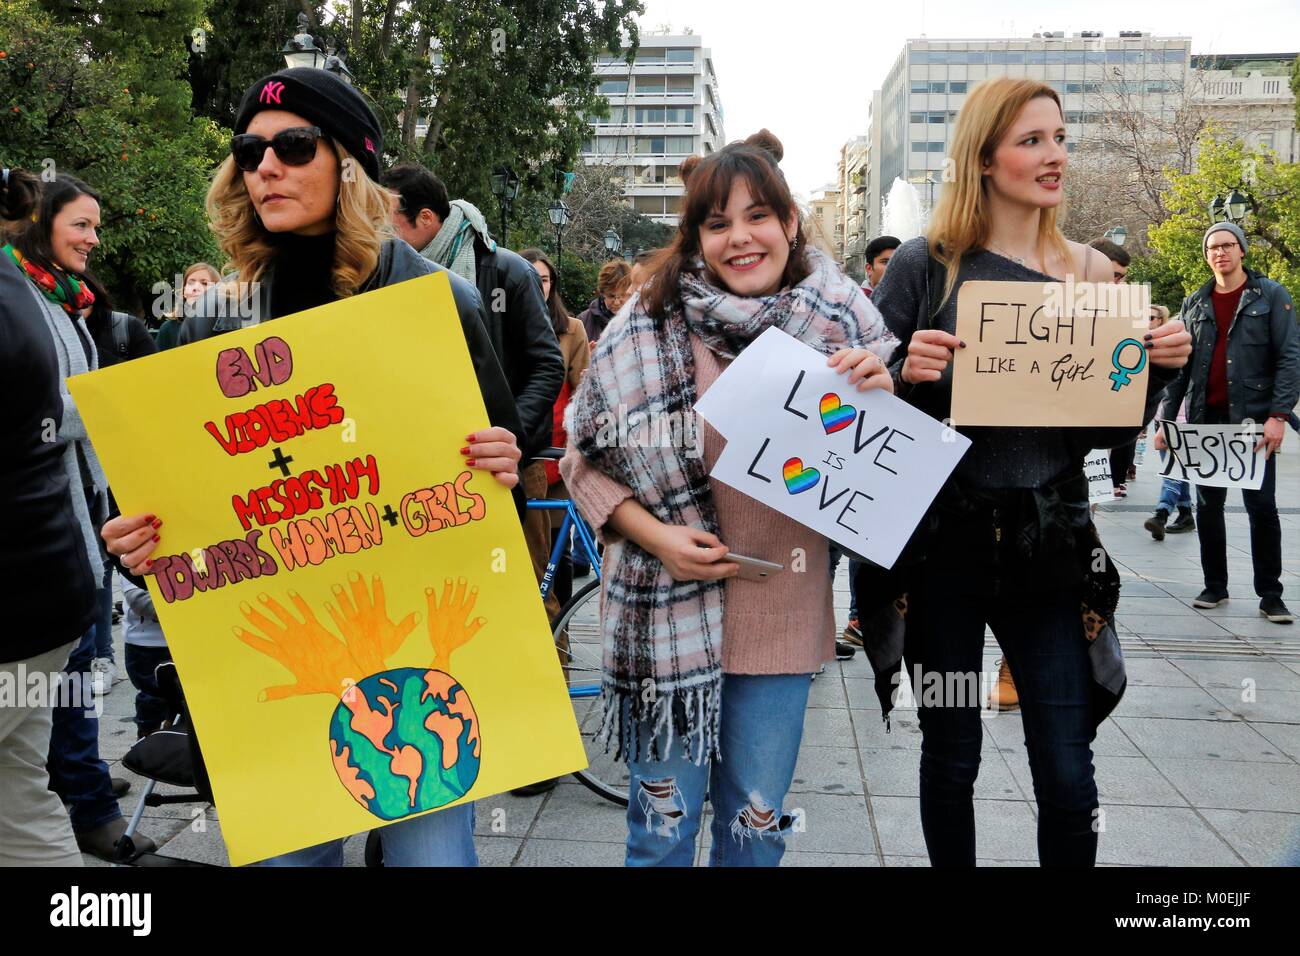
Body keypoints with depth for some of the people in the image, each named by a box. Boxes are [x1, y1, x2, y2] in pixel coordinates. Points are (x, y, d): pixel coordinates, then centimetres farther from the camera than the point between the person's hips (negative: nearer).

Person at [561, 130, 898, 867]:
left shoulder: (841, 322, 0)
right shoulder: (648, 327, -7)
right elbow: (585, 458, -1)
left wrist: (878, 393, -13)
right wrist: (656, 534, -15)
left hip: (782, 618, 2)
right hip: (671, 612, -2)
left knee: (756, 829, 17)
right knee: (664, 831, 11)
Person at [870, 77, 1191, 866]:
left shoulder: (1092, 274, 4)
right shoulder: (926, 264, -3)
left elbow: (1110, 430, 9)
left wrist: (1158, 369, -9)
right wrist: (907, 372, -22)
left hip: (1049, 544, 2)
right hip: (939, 540, -1)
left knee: (1068, 777, 4)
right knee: (951, 759, 12)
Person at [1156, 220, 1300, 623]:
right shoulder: (1194, 304, 10)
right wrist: (1165, 420, 3)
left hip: (1253, 418, -4)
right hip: (1205, 418, 4)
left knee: (1261, 506, -2)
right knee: (1208, 506, 8)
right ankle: (1215, 586, 19)